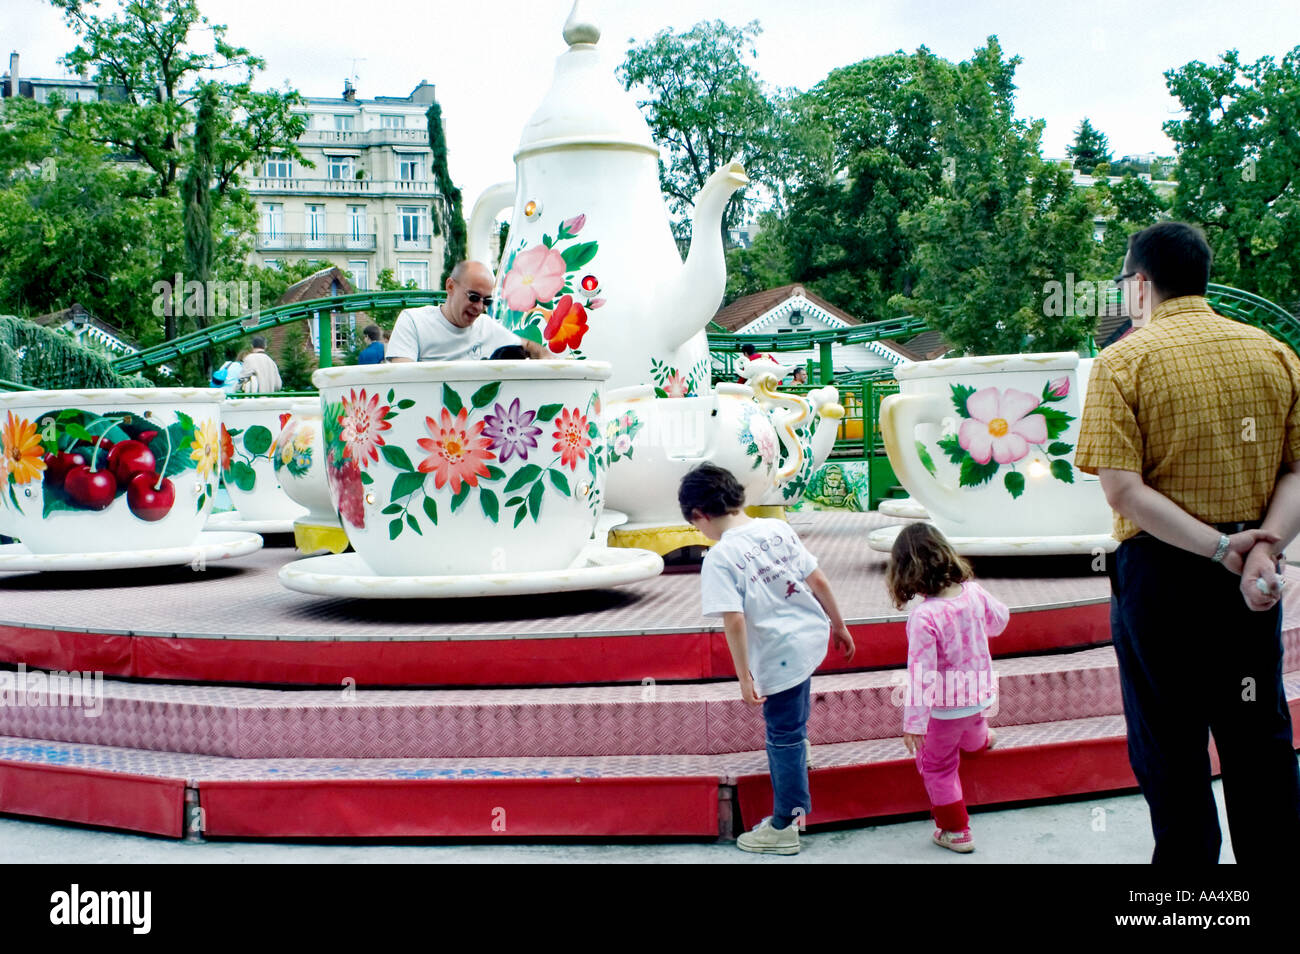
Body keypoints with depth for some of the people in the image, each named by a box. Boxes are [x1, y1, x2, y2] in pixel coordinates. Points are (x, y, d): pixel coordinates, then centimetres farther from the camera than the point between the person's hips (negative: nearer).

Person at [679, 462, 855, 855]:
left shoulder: (719, 559, -18)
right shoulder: (778, 528, 0)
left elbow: (734, 620, -24)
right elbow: (818, 580, 4)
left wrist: (743, 677, -18)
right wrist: (840, 627, 14)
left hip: (781, 654, -7)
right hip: (813, 634, 7)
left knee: (783, 737, 6)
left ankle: (783, 828, 19)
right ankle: (797, 740, 61)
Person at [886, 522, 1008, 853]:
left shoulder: (923, 617, -33)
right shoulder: (973, 592, -14)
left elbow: (921, 674, -29)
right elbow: (999, 617, 8)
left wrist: (914, 723, -21)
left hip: (945, 705, -6)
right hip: (980, 692, 6)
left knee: (937, 766, 16)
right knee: (970, 724, 41)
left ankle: (955, 830, 25)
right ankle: (980, 740, 72)